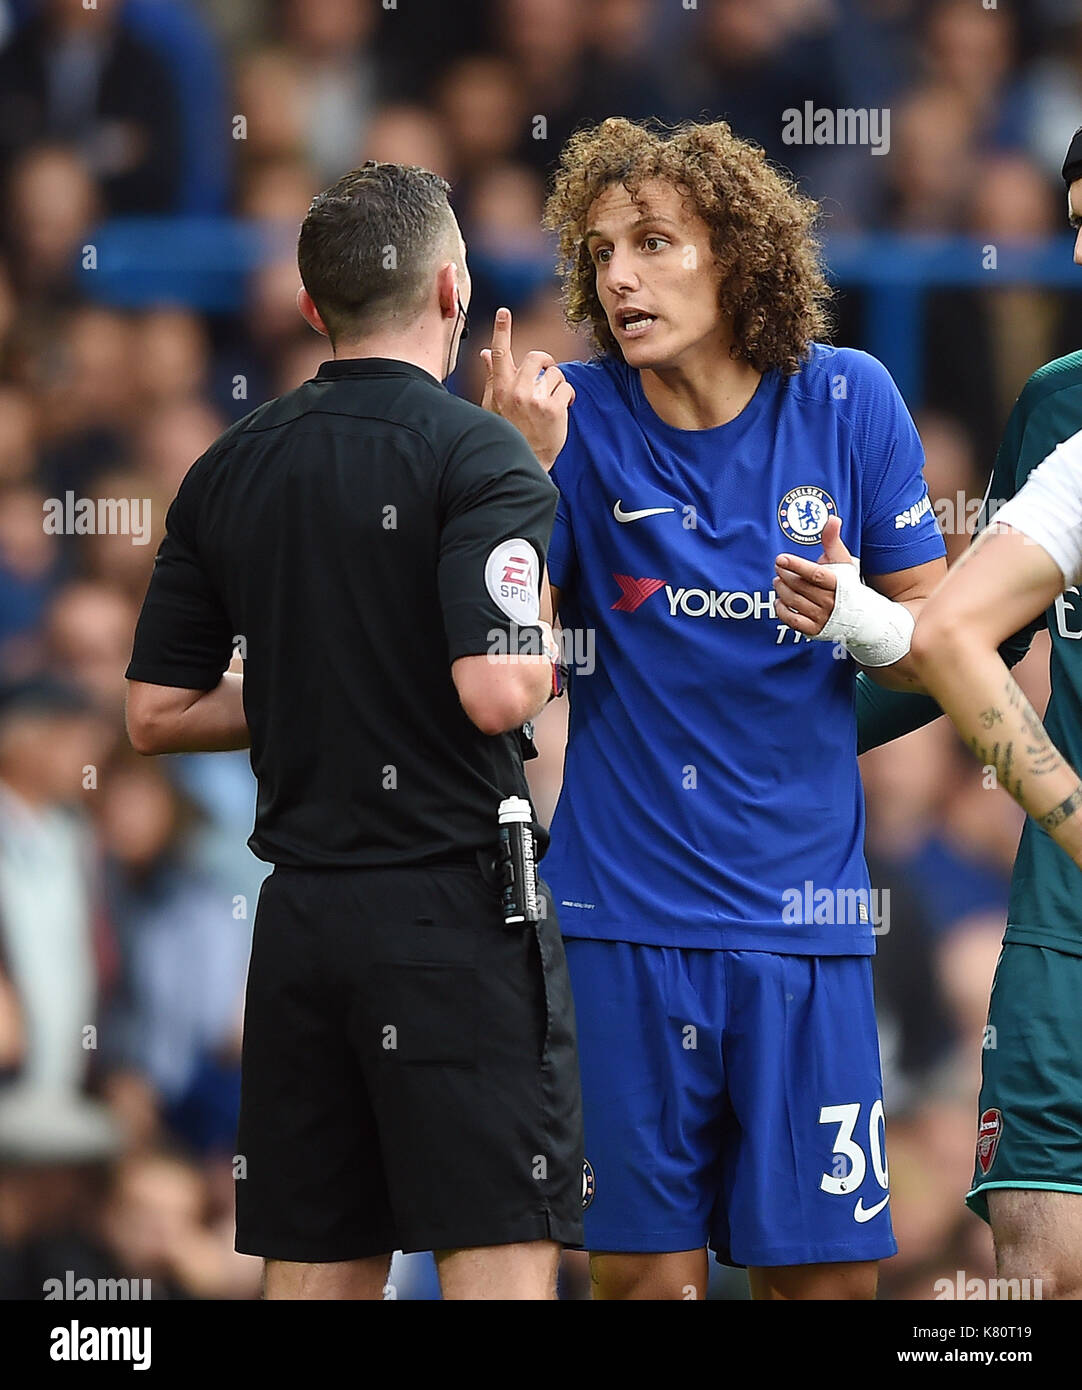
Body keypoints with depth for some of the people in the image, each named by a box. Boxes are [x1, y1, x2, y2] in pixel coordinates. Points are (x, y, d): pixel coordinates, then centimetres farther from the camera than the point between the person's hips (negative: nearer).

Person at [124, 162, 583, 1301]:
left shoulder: (229, 470, 10)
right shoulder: (476, 457, -9)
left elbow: (158, 714, 12)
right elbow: (494, 692, -21)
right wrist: (546, 654, 0)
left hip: (302, 903, 6)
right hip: (455, 902, -6)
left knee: (315, 1269, 8)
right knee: (498, 1252, -6)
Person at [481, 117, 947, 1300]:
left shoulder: (846, 401, 1)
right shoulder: (577, 416, -1)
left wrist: (863, 618, -15)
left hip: (806, 910, 1)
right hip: (627, 907, -1)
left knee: (828, 1267, -1)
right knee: (645, 1264, -1)